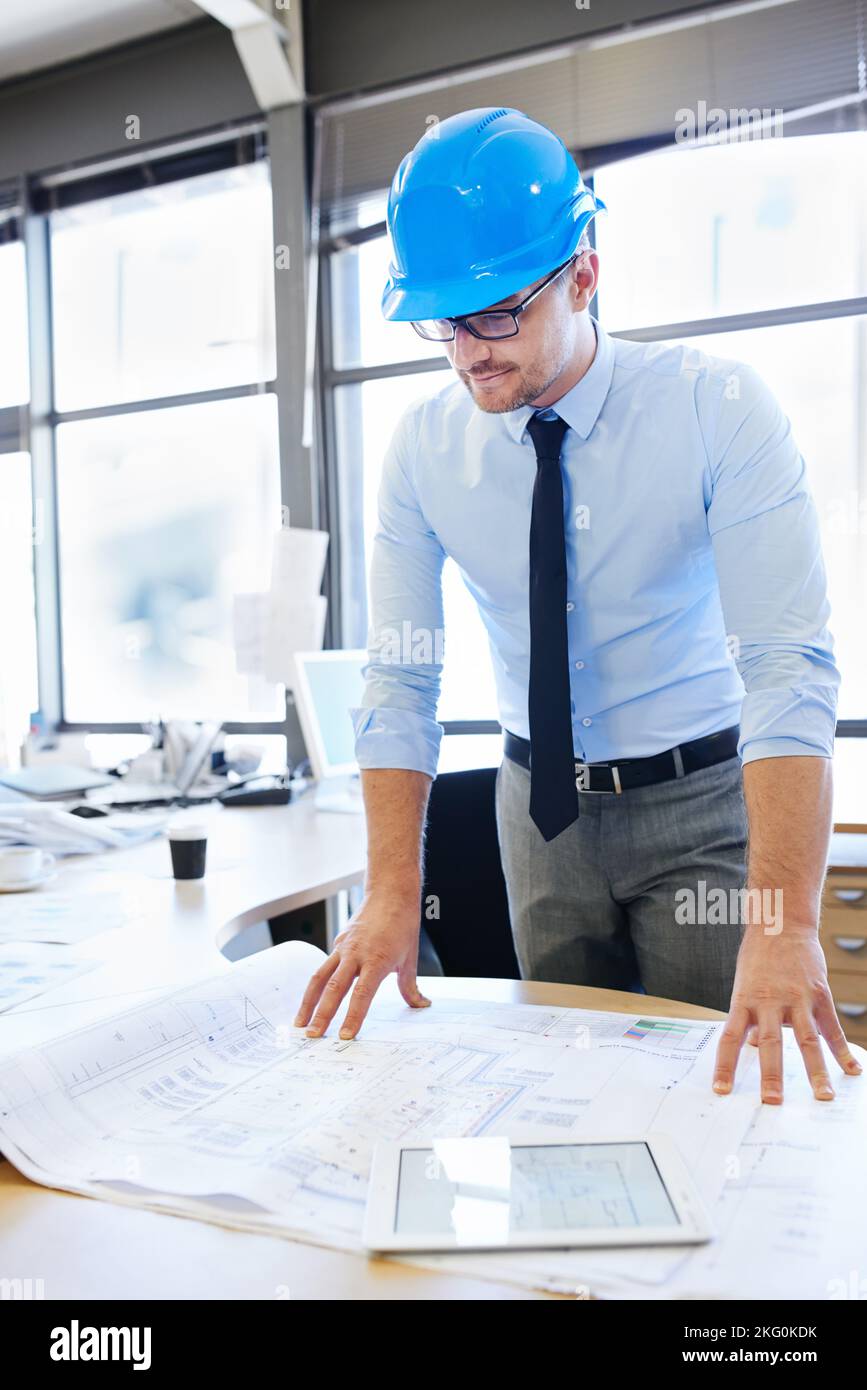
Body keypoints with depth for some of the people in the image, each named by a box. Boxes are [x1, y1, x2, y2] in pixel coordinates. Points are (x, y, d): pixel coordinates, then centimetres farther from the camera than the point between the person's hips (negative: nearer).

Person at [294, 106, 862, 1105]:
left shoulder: (719, 409, -18)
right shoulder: (423, 448, -9)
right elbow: (399, 681, -10)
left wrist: (785, 924, -37)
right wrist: (392, 897, -22)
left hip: (704, 800, -2)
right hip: (544, 801, 3)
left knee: (719, 1078, 5)